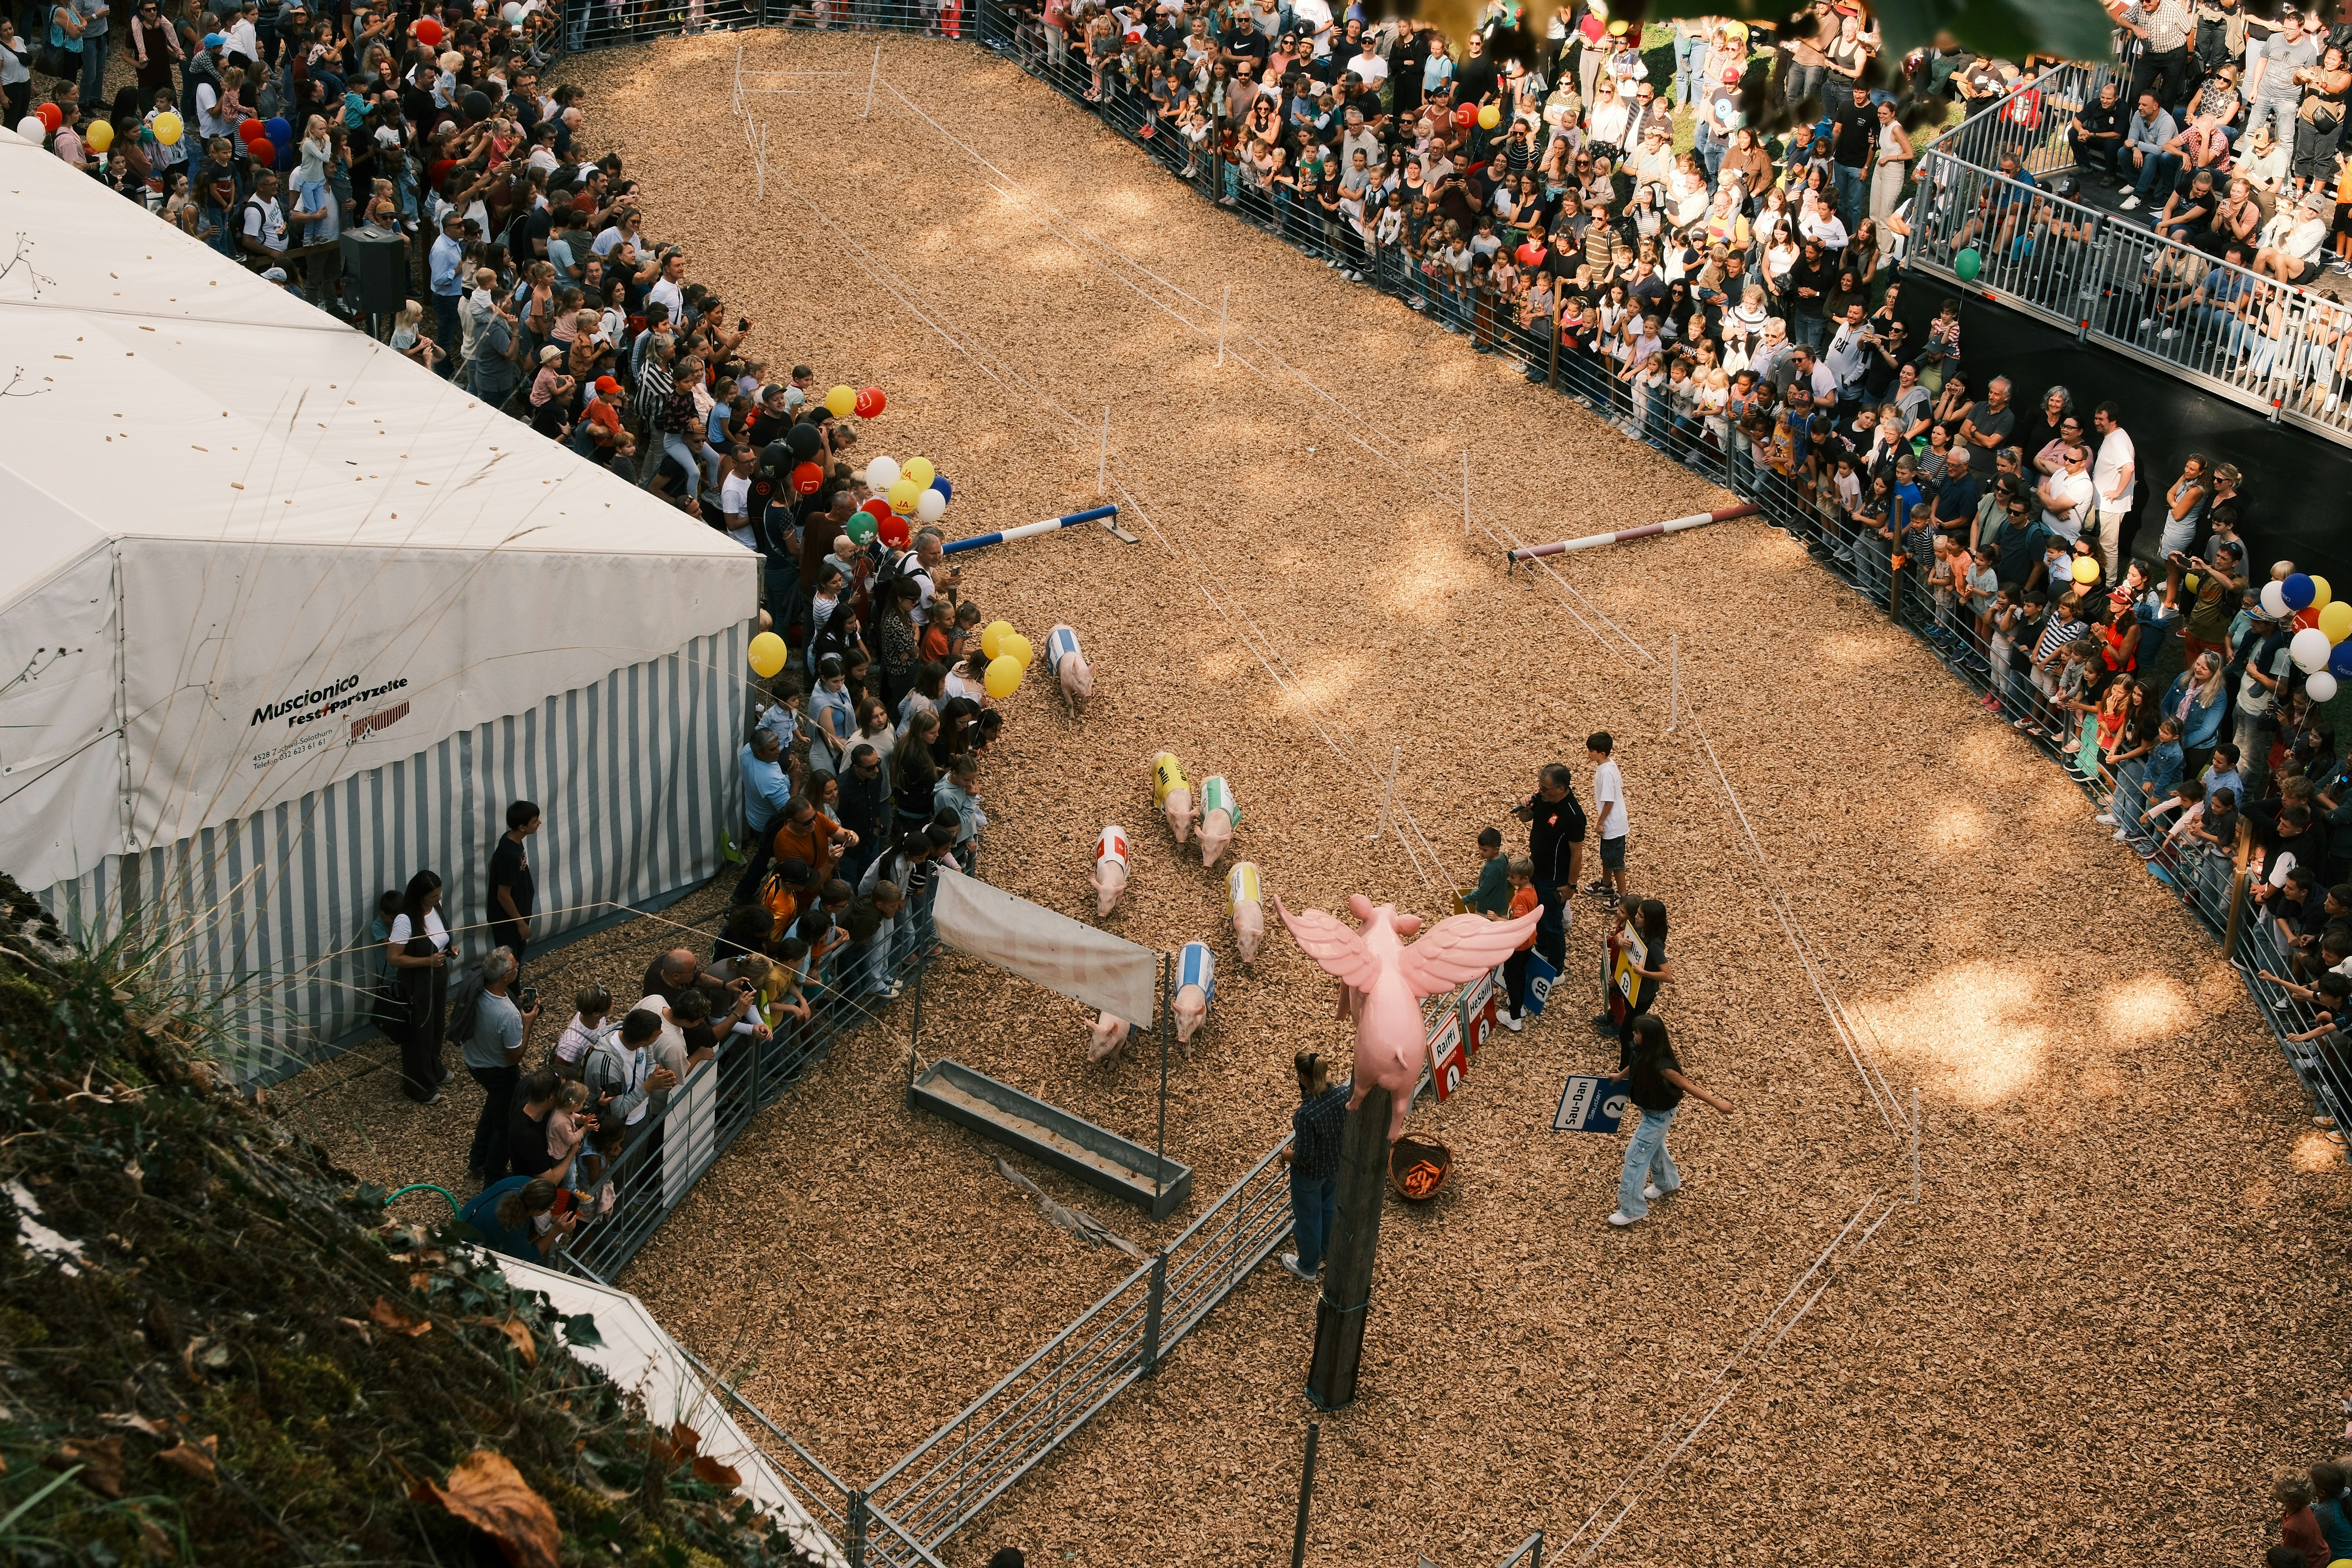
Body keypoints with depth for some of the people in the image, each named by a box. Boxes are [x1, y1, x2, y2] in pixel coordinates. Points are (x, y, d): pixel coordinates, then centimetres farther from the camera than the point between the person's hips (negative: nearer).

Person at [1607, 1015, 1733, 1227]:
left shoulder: (1660, 1066, -38)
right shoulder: (1644, 1053, -14)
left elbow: (1687, 1086, -29)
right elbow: (1635, 1067, 10)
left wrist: (1717, 1103, -22)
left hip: (1659, 1115, -8)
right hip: (1651, 1109, 8)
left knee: (1635, 1156, -2)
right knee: (1654, 1146, 29)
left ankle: (1632, 1210, 9)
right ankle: (1667, 1183, 55)